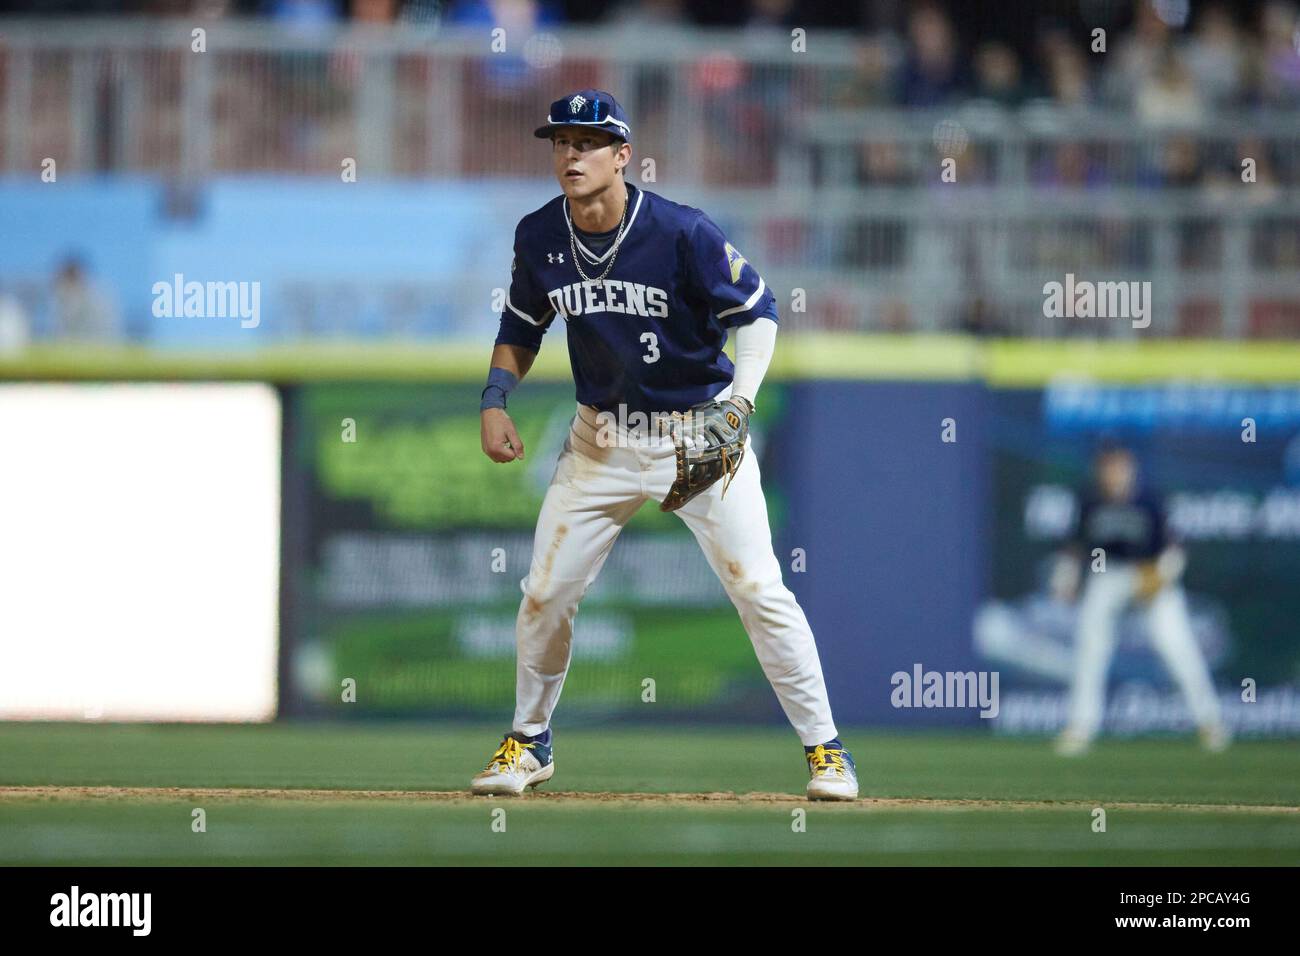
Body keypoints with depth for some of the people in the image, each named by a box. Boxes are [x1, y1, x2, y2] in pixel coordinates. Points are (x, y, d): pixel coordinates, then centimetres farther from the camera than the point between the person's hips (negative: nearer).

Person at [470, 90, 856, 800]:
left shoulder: (683, 234, -20)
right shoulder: (539, 237, -6)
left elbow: (757, 312, -11)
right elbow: (521, 329, 11)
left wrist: (739, 401, -23)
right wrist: (495, 401, -3)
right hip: (601, 441, 4)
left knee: (759, 590, -10)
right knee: (545, 593, 4)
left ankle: (824, 748, 1)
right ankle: (529, 742, 25)